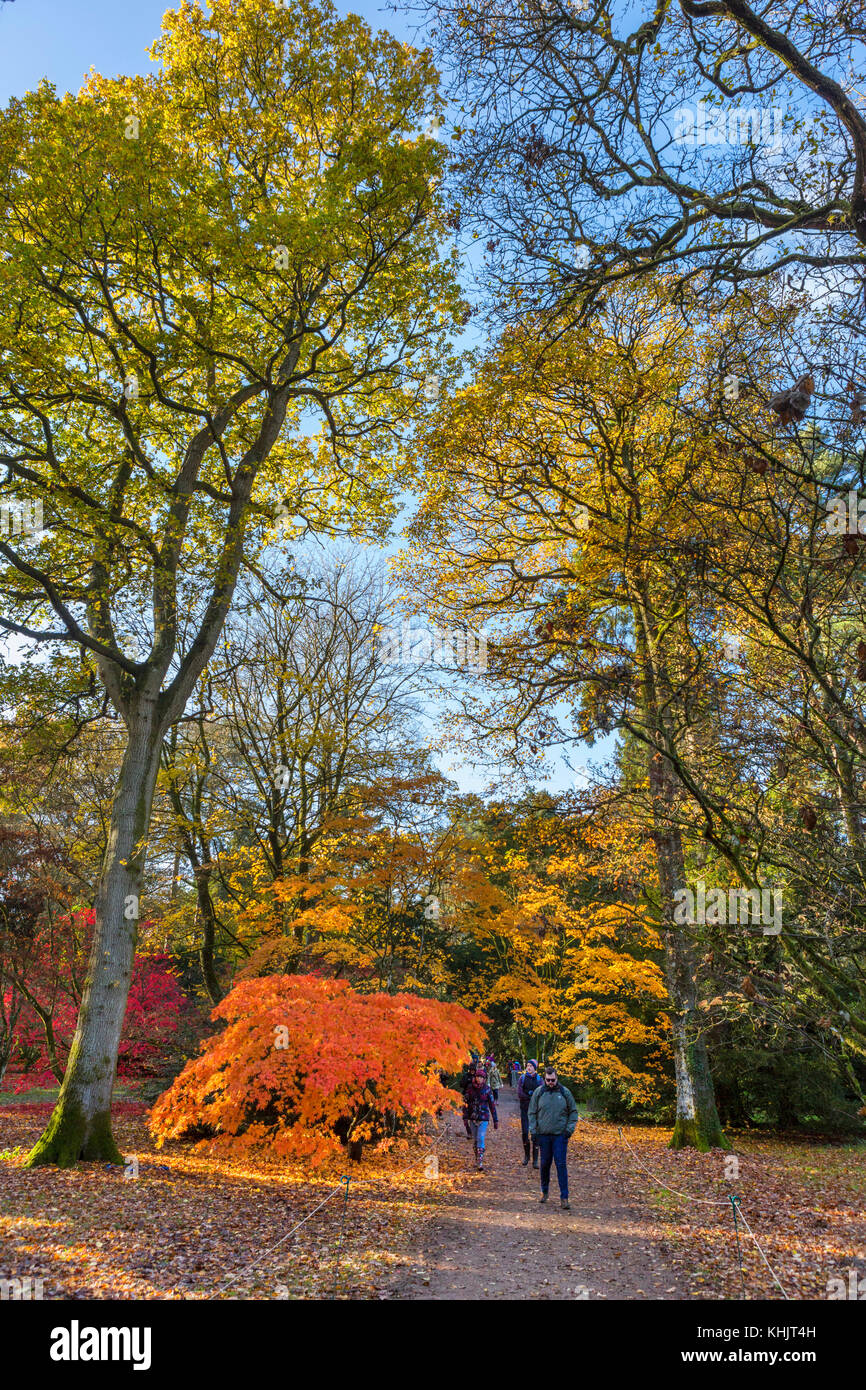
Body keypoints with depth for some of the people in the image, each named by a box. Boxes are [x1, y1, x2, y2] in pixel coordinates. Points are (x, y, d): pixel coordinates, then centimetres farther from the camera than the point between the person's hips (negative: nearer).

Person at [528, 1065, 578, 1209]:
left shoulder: (565, 1092, -1)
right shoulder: (538, 1092, -1)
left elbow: (573, 1112, 7)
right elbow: (532, 1113, 5)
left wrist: (570, 1129, -2)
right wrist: (533, 1131, -1)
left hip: (560, 1135, -1)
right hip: (543, 1134, 1)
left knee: (561, 1164, -5)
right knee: (545, 1164, 10)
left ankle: (564, 1197, 1)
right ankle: (544, 1191, 30)